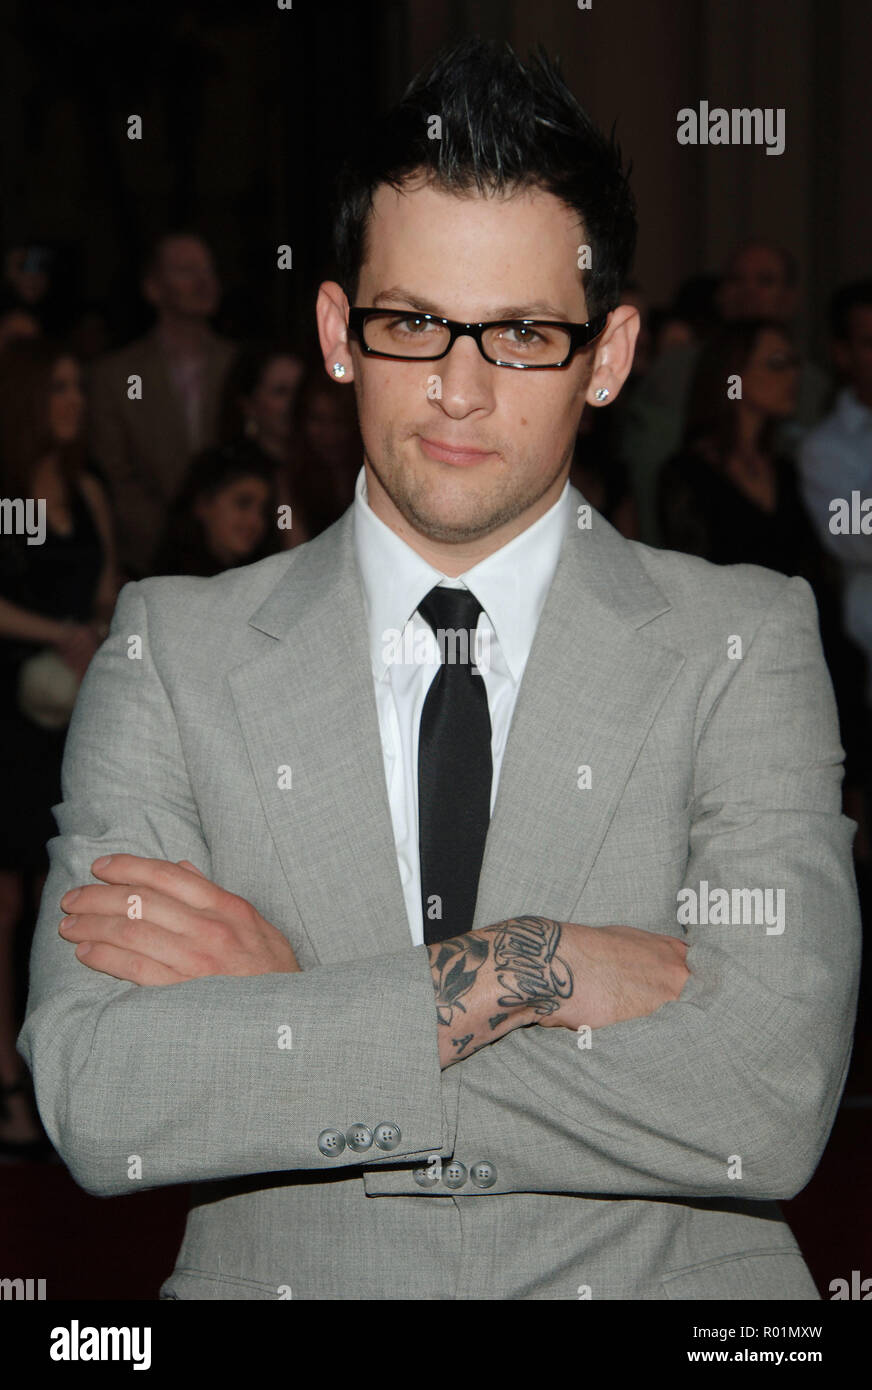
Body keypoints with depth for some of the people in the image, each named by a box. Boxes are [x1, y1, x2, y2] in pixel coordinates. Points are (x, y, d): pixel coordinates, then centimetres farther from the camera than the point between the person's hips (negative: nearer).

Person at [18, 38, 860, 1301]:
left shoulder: (746, 643, 3)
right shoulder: (174, 653, 5)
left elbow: (770, 1107, -10)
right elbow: (96, 1102, -8)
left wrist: (285, 1011, -10)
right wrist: (525, 965, -13)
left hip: (662, 1284, 0)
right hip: (284, 1285, 1)